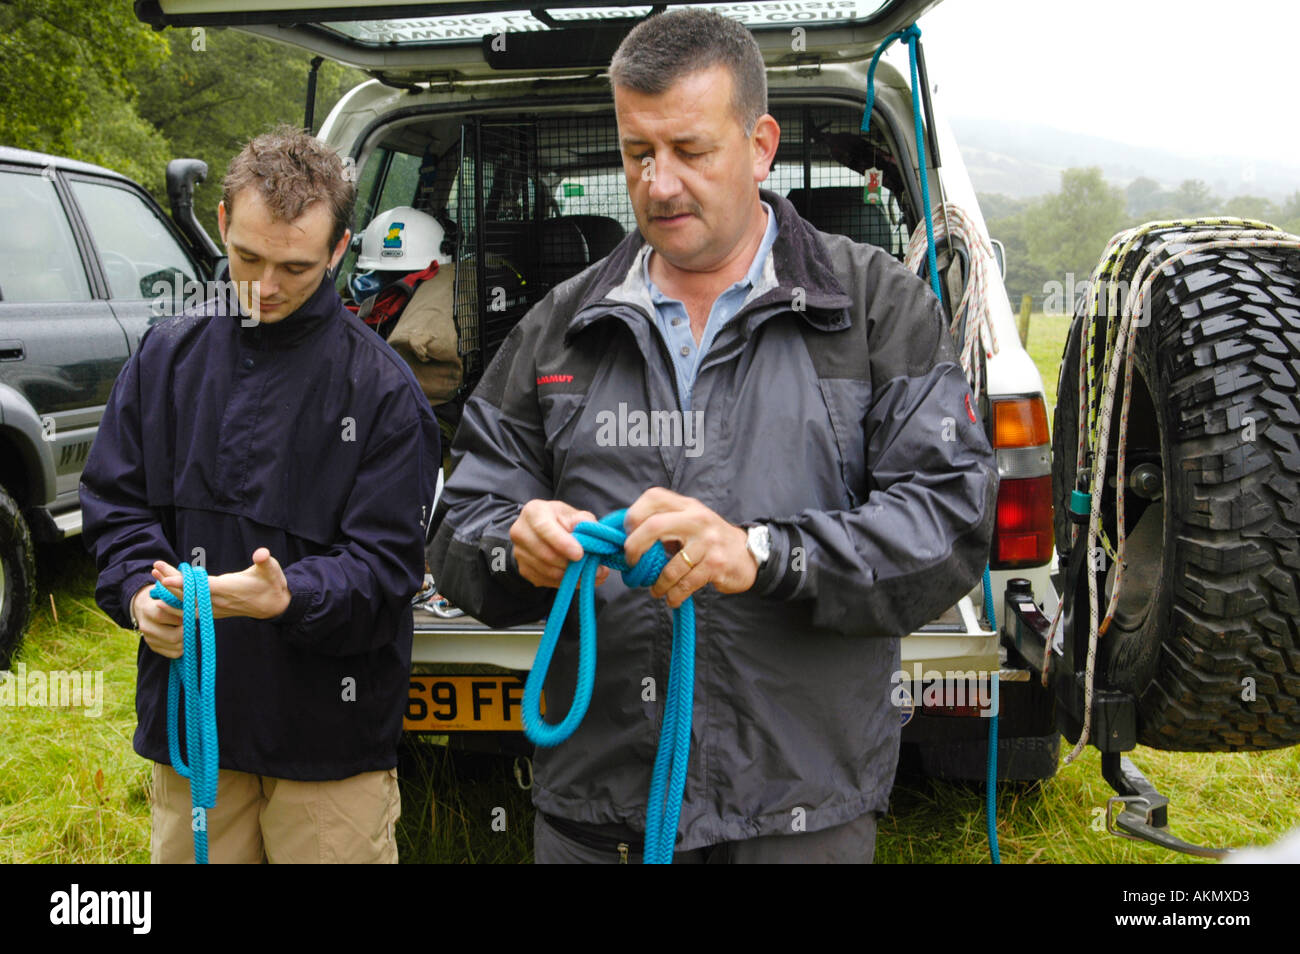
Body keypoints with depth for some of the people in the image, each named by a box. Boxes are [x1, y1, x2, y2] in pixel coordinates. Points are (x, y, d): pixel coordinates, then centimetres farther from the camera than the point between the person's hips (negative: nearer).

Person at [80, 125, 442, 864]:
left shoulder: (381, 388, -8)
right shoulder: (168, 356, 6)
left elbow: (384, 562, -12)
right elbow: (115, 499, 8)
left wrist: (288, 597, -31)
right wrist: (141, 591, -12)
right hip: (188, 717, 4)